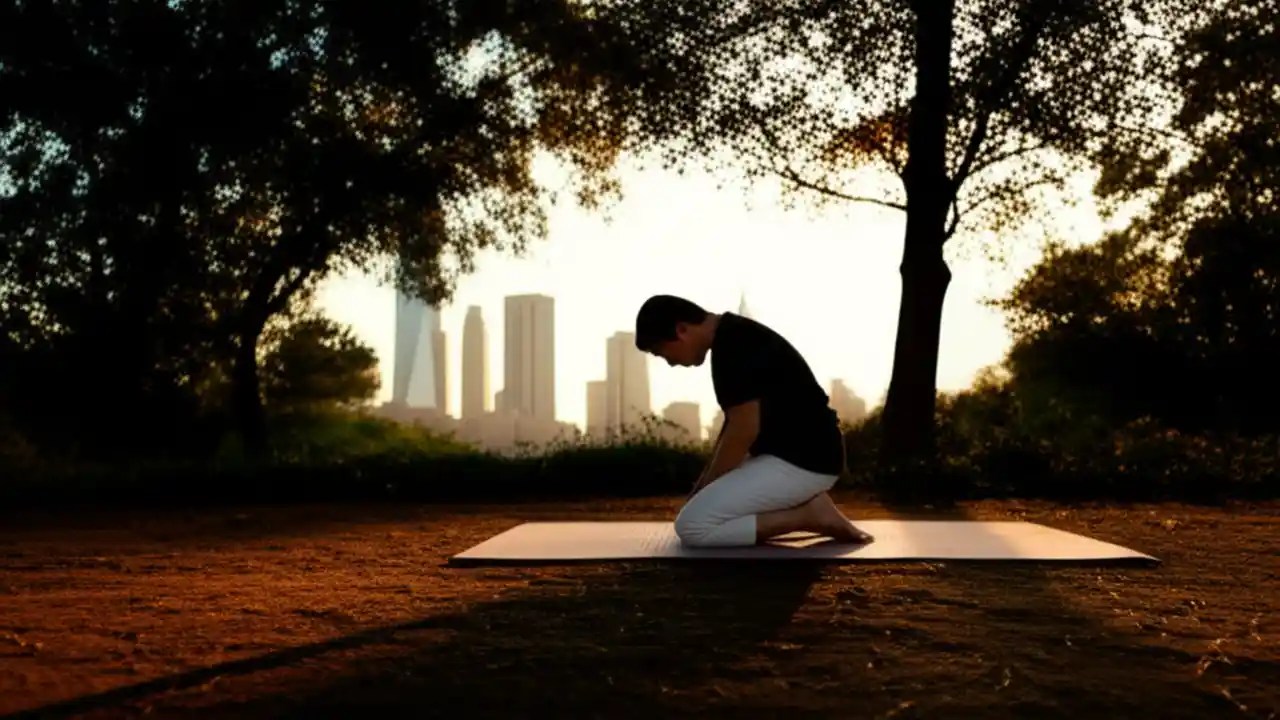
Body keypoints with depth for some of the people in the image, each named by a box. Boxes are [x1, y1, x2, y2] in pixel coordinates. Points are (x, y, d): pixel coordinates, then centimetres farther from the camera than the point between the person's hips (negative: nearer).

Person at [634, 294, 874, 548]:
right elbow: (736, 424, 19)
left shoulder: (733, 346, -19)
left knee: (691, 526, -15)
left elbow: (743, 430, -21)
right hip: (793, 455, 11)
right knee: (702, 508, 21)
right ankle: (806, 502, 10)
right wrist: (701, 490, 14)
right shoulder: (735, 337, 13)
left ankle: (809, 515, -10)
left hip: (802, 461, -11)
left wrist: (704, 489, -7)